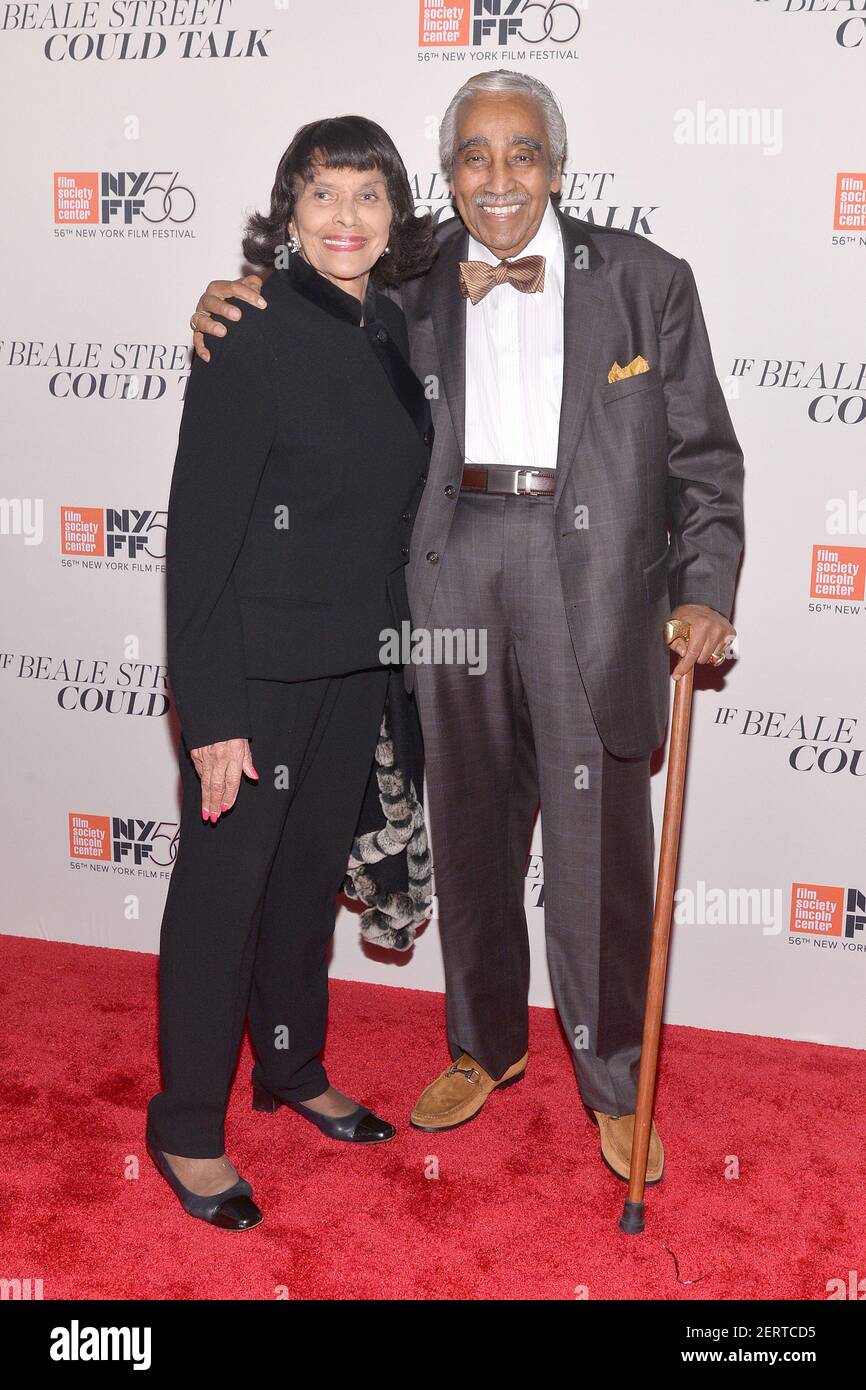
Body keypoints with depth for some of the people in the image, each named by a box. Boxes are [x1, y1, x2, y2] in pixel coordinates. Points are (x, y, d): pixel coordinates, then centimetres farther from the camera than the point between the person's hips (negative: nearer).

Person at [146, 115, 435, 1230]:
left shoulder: (393, 331, 6)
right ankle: (188, 1128, 21)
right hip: (258, 665, -7)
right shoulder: (253, 333, -15)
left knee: (314, 866, 18)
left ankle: (293, 1070, 38)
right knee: (225, 881, 4)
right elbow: (199, 529, -17)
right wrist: (211, 712, -19)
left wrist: (397, 648, 12)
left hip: (359, 660, 7)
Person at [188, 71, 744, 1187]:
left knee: (597, 842, 2)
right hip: (453, 569, 3)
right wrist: (233, 303, 1)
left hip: (593, 577, -2)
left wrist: (703, 593, -9)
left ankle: (614, 1082, 23)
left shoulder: (644, 281, 3)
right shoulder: (414, 287, 8)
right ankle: (485, 1044, 35)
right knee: (470, 824, 14)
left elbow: (704, 457, 3)